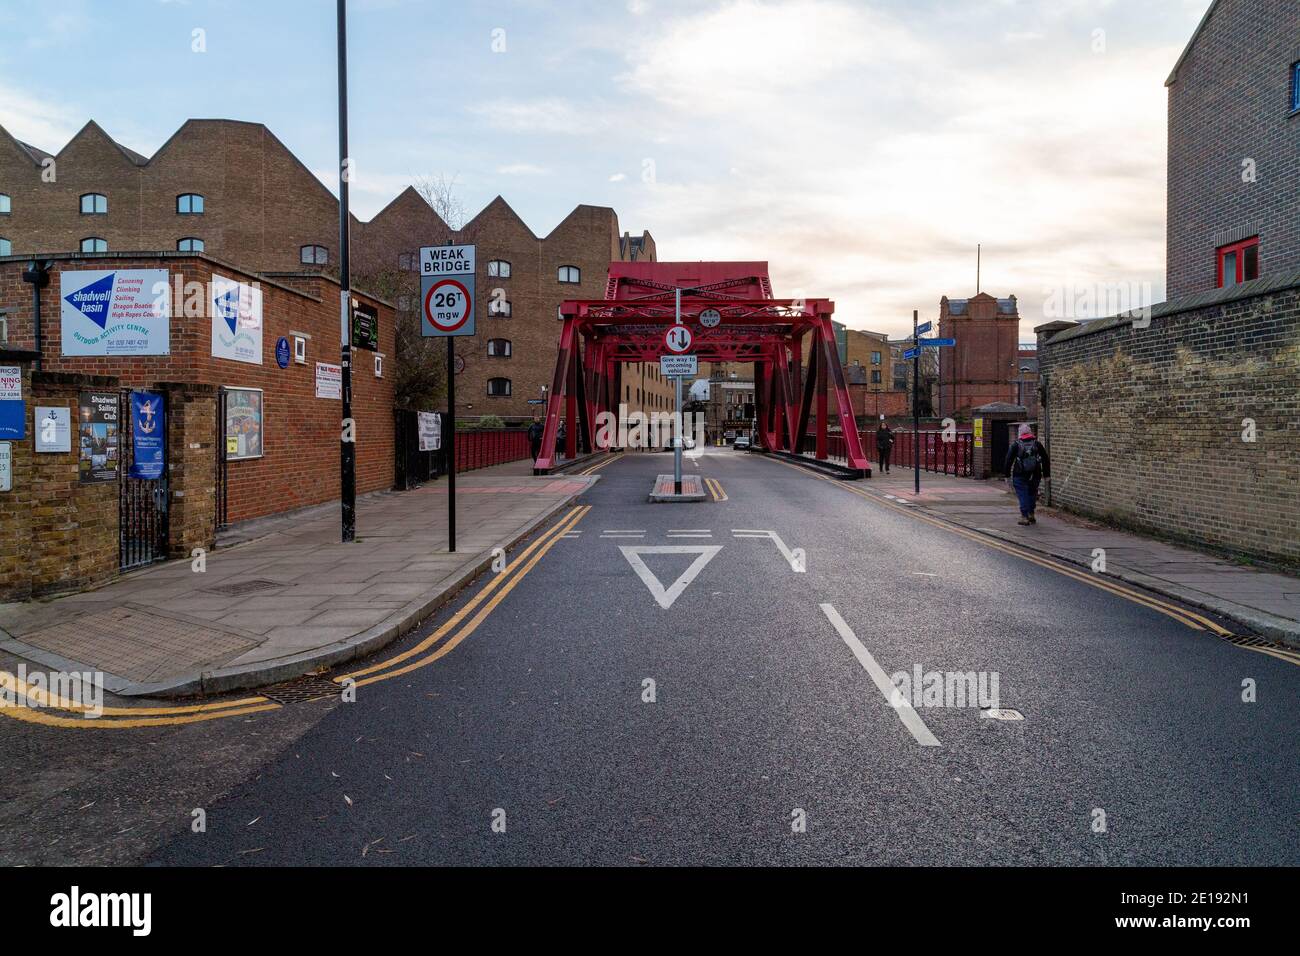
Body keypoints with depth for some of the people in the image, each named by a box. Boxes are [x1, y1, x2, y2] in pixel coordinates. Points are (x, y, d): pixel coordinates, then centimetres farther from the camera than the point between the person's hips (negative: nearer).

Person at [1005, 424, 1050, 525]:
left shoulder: (1016, 445, 0)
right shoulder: (1037, 444, 7)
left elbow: (1009, 459, -2)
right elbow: (1045, 459, 10)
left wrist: (1007, 472, 4)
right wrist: (1046, 473, 16)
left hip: (1020, 475, -3)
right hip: (1035, 475, 3)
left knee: (1023, 495, -1)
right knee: (1032, 494, 17)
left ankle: (1025, 517, -6)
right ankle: (1031, 515, 18)